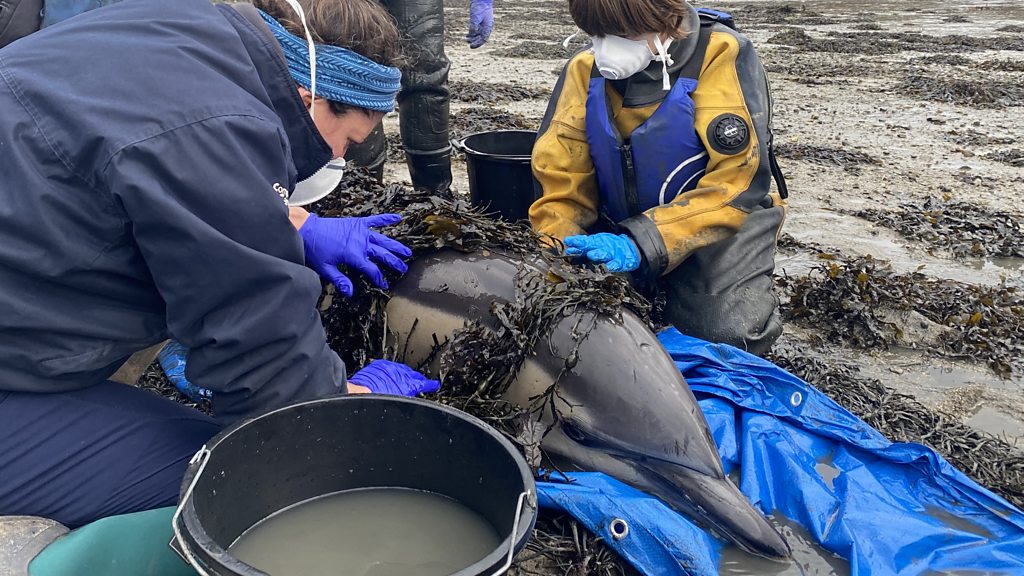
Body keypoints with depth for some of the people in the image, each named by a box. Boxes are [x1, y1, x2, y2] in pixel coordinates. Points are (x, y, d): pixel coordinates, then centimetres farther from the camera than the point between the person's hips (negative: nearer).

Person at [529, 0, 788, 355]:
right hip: (618, 227, 4)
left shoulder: (721, 59, -22)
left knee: (726, 337, -24)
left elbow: (736, 182, -28)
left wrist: (640, 244, -37)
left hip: (716, 221, -3)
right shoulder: (585, 70, -9)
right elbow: (559, 174, -9)